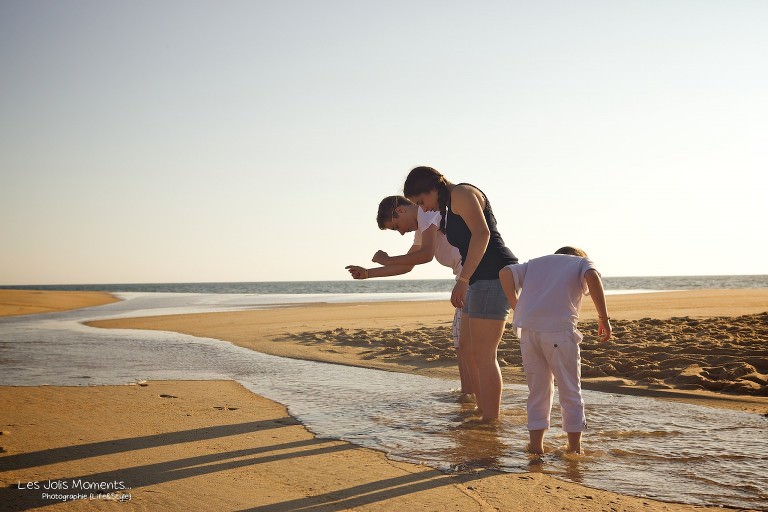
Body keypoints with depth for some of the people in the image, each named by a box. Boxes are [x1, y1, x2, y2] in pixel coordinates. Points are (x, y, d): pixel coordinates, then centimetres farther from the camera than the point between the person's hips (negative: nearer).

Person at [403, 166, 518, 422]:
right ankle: (484, 416, 18)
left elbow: (482, 233, -21)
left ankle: (491, 424, -7)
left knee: (483, 356, -10)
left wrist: (462, 280, -24)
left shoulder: (461, 193, -7)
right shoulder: (451, 209, 23)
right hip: (481, 281, 11)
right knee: (471, 355, 12)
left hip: (495, 276, -11)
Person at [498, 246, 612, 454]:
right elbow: (592, 277, -5)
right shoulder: (582, 262, 19)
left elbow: (505, 273, 14)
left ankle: (536, 444, 16)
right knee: (570, 391, 10)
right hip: (559, 329, -4)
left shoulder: (535, 263, 30)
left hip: (528, 329, 4)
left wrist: (516, 307, 17)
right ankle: (574, 447, 14)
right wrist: (603, 318, -4)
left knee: (538, 390, 16)